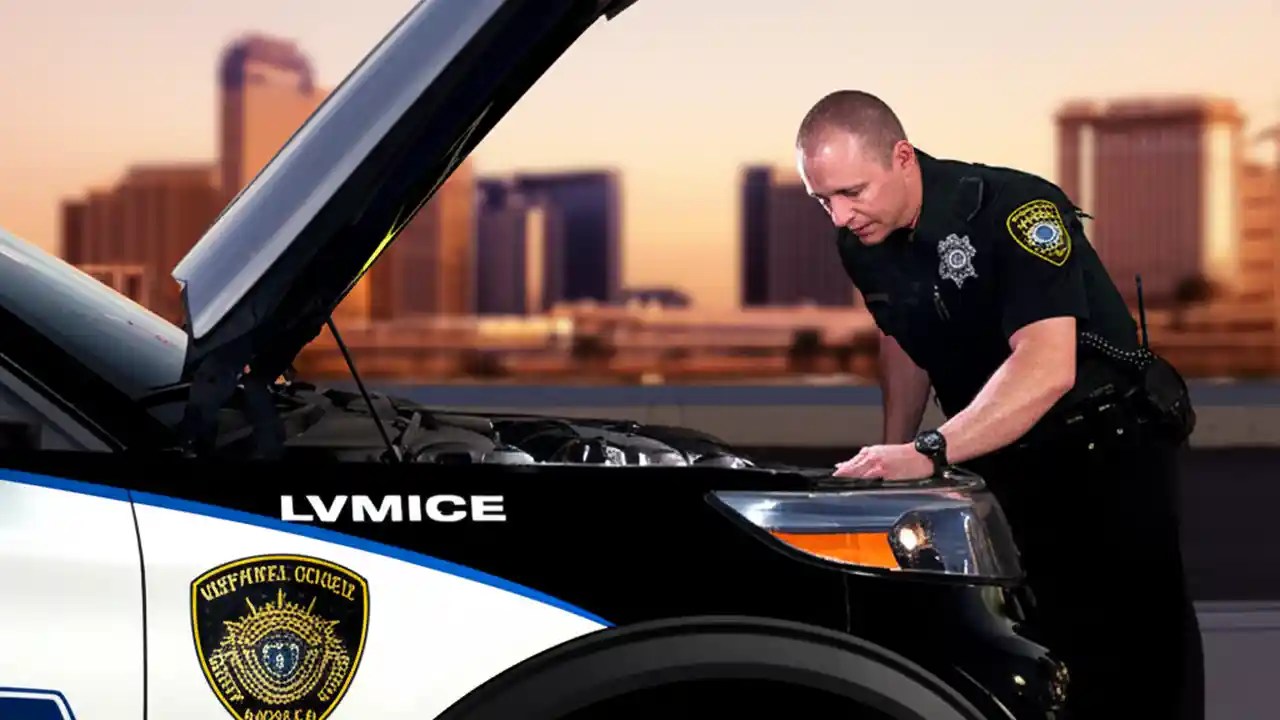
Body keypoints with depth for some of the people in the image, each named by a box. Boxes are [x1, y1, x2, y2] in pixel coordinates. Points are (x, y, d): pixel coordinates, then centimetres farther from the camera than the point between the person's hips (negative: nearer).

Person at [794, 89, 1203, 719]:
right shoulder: (861, 244, -1)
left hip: (1108, 458, -6)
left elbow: (1047, 367, -36)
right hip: (1002, 465, 6)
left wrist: (927, 452, -44)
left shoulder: (1019, 211, -24)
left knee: (1133, 663, -9)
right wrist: (891, 454, 7)